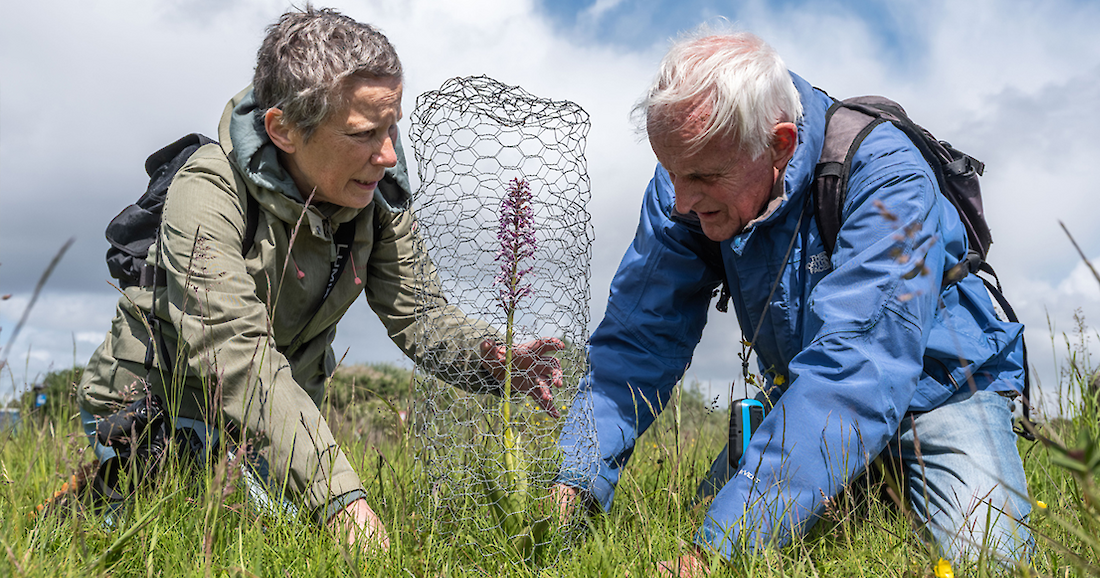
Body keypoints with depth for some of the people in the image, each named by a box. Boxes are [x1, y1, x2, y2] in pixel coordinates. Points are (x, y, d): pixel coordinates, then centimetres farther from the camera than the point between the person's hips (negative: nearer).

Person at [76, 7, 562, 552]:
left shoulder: (378, 193, -10)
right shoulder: (206, 195, -29)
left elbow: (418, 312, -6)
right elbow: (237, 361, -38)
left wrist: (495, 360, -28)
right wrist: (338, 494, -47)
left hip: (282, 418, 6)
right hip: (153, 405, -6)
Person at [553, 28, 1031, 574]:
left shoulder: (884, 176, -32)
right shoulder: (689, 178, -16)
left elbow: (853, 369, -43)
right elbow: (637, 338, -15)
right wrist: (576, 480, -30)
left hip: (938, 386, -4)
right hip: (802, 395, 5)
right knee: (692, 525, -9)